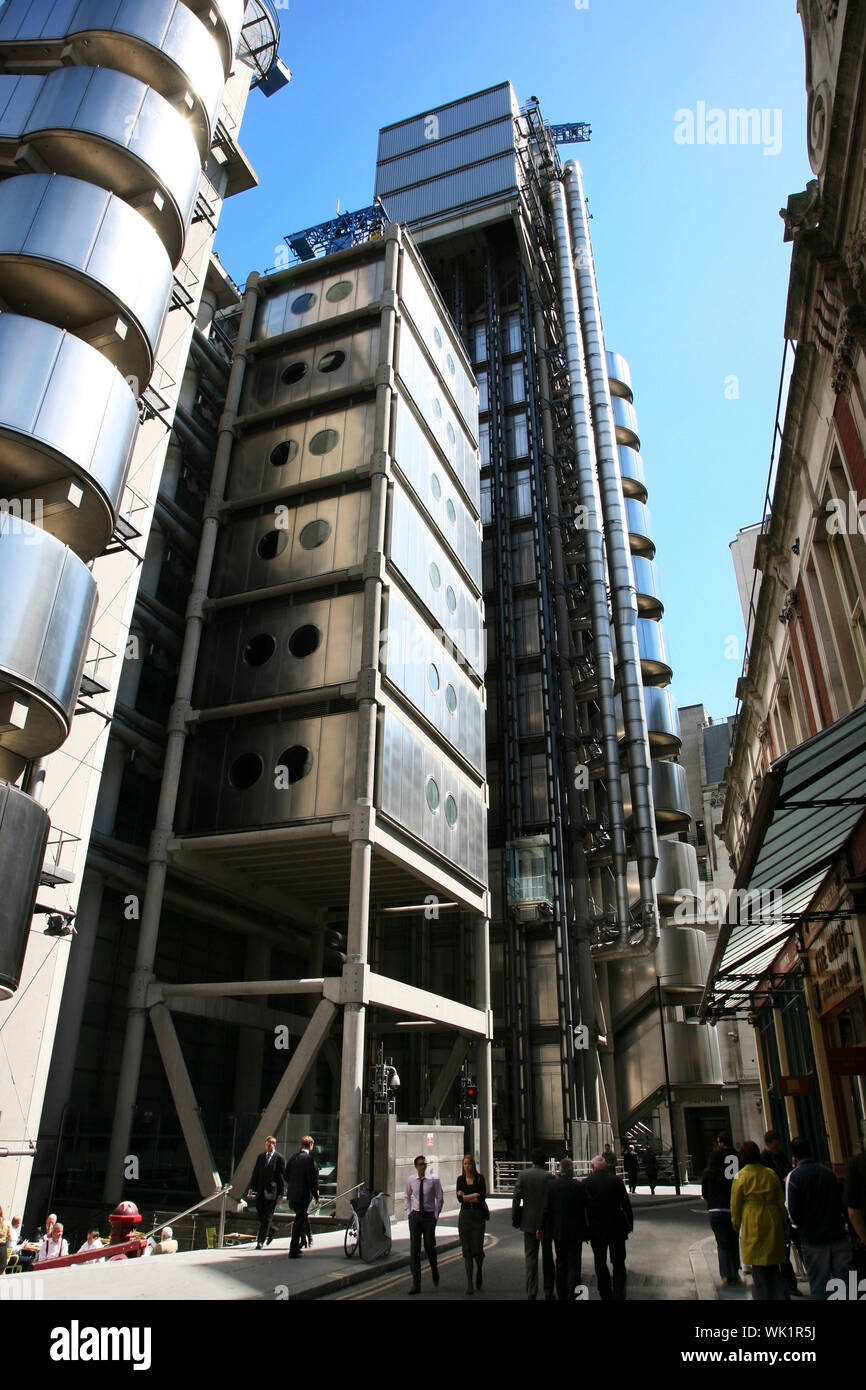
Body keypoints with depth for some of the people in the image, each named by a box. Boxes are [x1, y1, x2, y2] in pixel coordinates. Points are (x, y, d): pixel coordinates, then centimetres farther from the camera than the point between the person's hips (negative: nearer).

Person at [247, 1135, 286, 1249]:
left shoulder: (279, 1158, -4)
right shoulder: (261, 1157, 11)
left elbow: (282, 1176, -4)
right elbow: (255, 1173, 13)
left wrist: (281, 1193, -8)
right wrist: (251, 1187, 5)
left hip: (272, 1191, -5)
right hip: (261, 1190, 5)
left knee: (267, 1216, -4)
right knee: (259, 1214, 7)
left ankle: (261, 1241, 4)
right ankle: (272, 1230, 31)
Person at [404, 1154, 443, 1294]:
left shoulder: (434, 1180, -9)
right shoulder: (411, 1181, 0)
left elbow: (440, 1198, -1)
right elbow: (406, 1196, 17)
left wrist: (436, 1215, -3)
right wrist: (409, 1211, 8)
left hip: (429, 1216, -2)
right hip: (415, 1216, 2)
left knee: (430, 1247, 4)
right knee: (414, 1249, -1)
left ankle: (434, 1271, 36)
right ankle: (416, 1284, 6)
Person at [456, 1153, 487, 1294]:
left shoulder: (480, 1178, -3)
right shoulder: (460, 1179, 6)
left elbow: (482, 1198, -13)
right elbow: (459, 1198, -4)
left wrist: (466, 1197, -10)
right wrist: (475, 1196, -13)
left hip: (478, 1215, -2)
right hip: (465, 1215, 2)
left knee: (477, 1249, -3)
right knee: (466, 1249, 1)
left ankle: (479, 1272, 29)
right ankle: (469, 1283, 11)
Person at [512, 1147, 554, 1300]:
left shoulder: (524, 1174, -5)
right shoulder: (549, 1177, -10)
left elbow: (516, 1198, -6)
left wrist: (515, 1219, 1)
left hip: (529, 1222, 0)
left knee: (530, 1257, 7)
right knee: (547, 1256, 15)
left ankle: (531, 1292, 2)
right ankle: (549, 1291, 22)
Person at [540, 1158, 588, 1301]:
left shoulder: (551, 1184, -8)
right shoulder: (580, 1187, -14)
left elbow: (546, 1208, -4)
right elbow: (586, 1209, -8)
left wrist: (542, 1228, 6)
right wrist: (587, 1231, 3)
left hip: (558, 1231, 3)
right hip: (575, 1231, -3)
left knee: (561, 1264, 17)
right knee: (574, 1264, 7)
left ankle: (561, 1296, 23)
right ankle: (572, 1296, 4)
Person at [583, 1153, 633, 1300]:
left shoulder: (586, 1183, -8)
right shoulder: (616, 1180, -7)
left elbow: (584, 1208, -6)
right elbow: (626, 1204, -5)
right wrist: (630, 1225, 6)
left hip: (596, 1229, 0)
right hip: (617, 1228, 0)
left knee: (600, 1264, 14)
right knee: (619, 1264, 13)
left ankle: (606, 1296, 19)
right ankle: (619, 1295, 7)